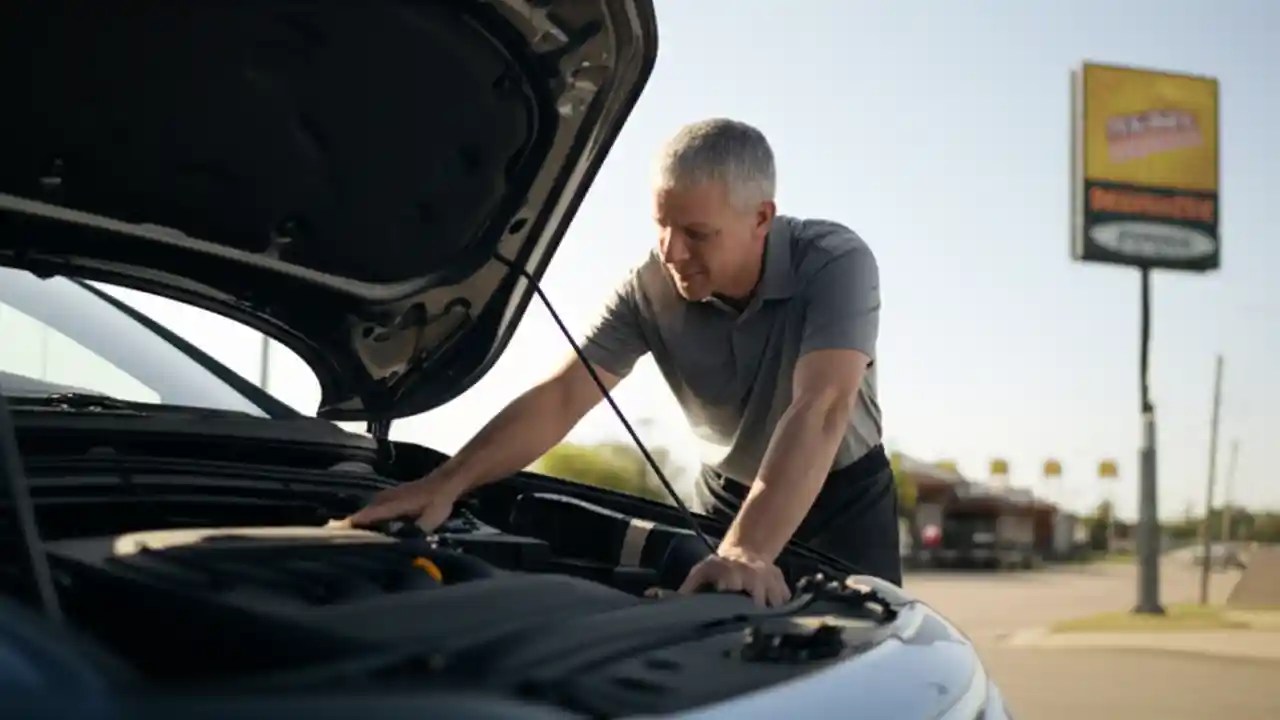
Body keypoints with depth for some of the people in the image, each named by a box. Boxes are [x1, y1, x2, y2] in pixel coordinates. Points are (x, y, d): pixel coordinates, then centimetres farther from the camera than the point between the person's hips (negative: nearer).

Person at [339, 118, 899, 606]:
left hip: (844, 494, -2)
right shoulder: (649, 289, -18)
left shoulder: (836, 262, -30)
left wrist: (749, 549, -59)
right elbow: (561, 395, -24)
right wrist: (447, 482, -39)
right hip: (728, 494, 3)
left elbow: (820, 408, -44)